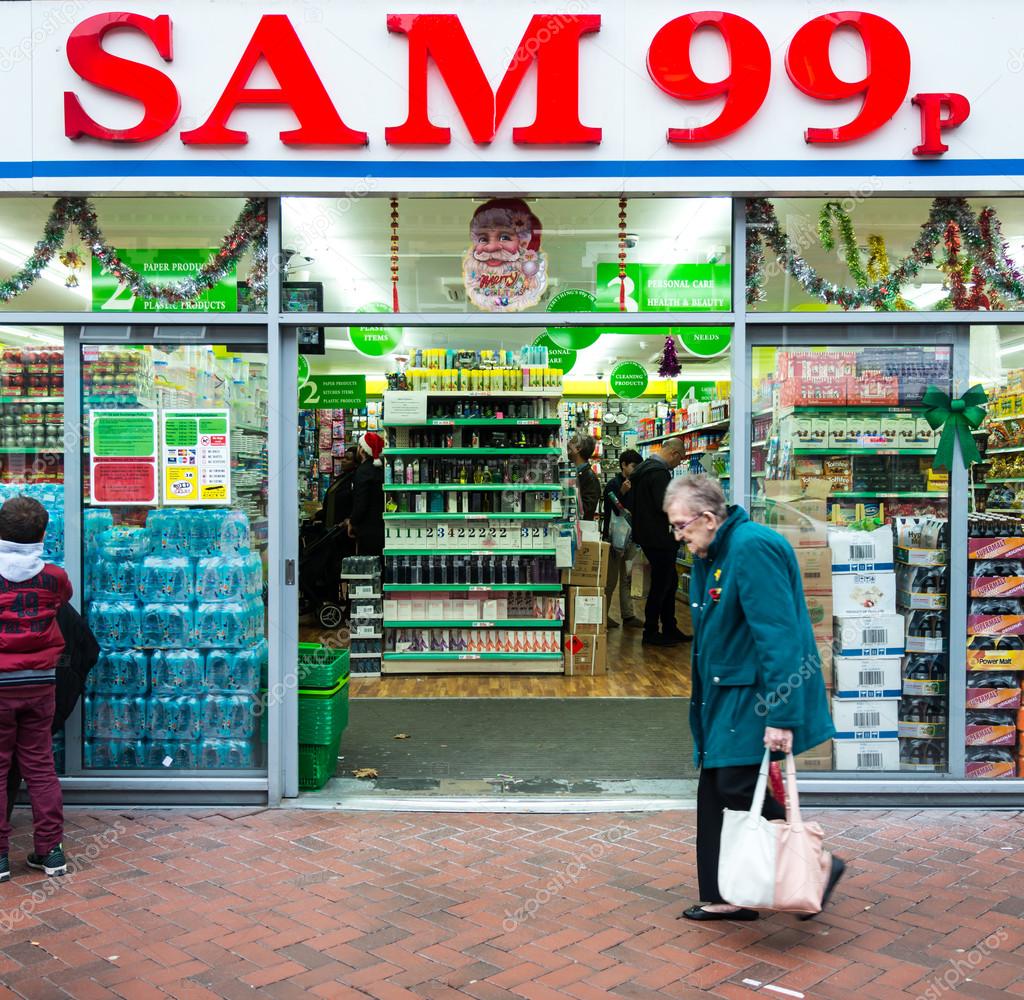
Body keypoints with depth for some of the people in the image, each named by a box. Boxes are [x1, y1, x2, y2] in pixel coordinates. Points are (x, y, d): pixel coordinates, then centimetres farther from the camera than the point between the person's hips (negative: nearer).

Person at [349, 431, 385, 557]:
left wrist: (352, 522, 0)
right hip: (382, 527, 8)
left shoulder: (363, 471, -14)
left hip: (368, 532, -8)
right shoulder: (381, 469, 10)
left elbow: (360, 504, -17)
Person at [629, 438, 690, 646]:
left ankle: (669, 628, 25)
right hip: (659, 537, -11)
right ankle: (651, 632, 9)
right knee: (660, 584, 0)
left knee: (670, 581, 18)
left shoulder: (644, 467, 13)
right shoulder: (660, 472, -20)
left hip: (647, 533, 11)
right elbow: (665, 505, -27)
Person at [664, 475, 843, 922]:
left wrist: (781, 716, -28)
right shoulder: (709, 555, 11)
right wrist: (704, 702, 22)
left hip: (756, 697, -10)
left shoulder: (752, 548, -20)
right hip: (725, 696, 10)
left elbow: (779, 635, -26)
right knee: (714, 792, 11)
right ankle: (726, 897, 22)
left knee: (739, 788, -10)